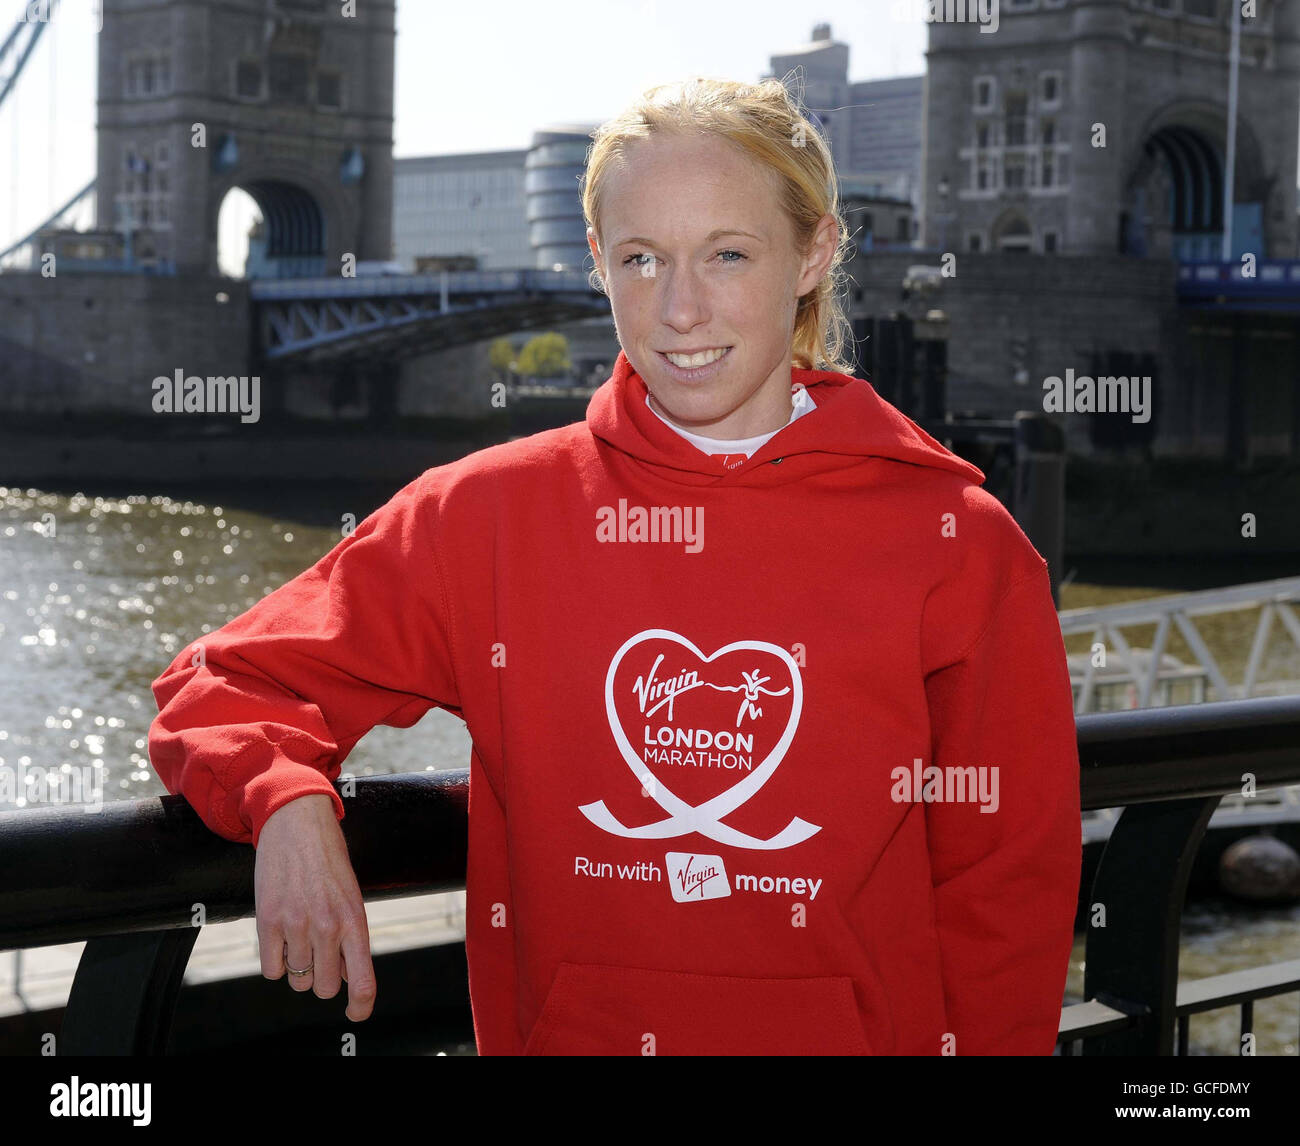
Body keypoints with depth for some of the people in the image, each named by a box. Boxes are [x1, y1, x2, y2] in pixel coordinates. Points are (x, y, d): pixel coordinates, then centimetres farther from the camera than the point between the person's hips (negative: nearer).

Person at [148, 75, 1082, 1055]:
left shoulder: (960, 547, 1)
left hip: (860, 1042, 0)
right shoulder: (491, 514, 3)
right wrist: (289, 806, -11)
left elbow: (1004, 897, 4)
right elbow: (221, 689, 8)